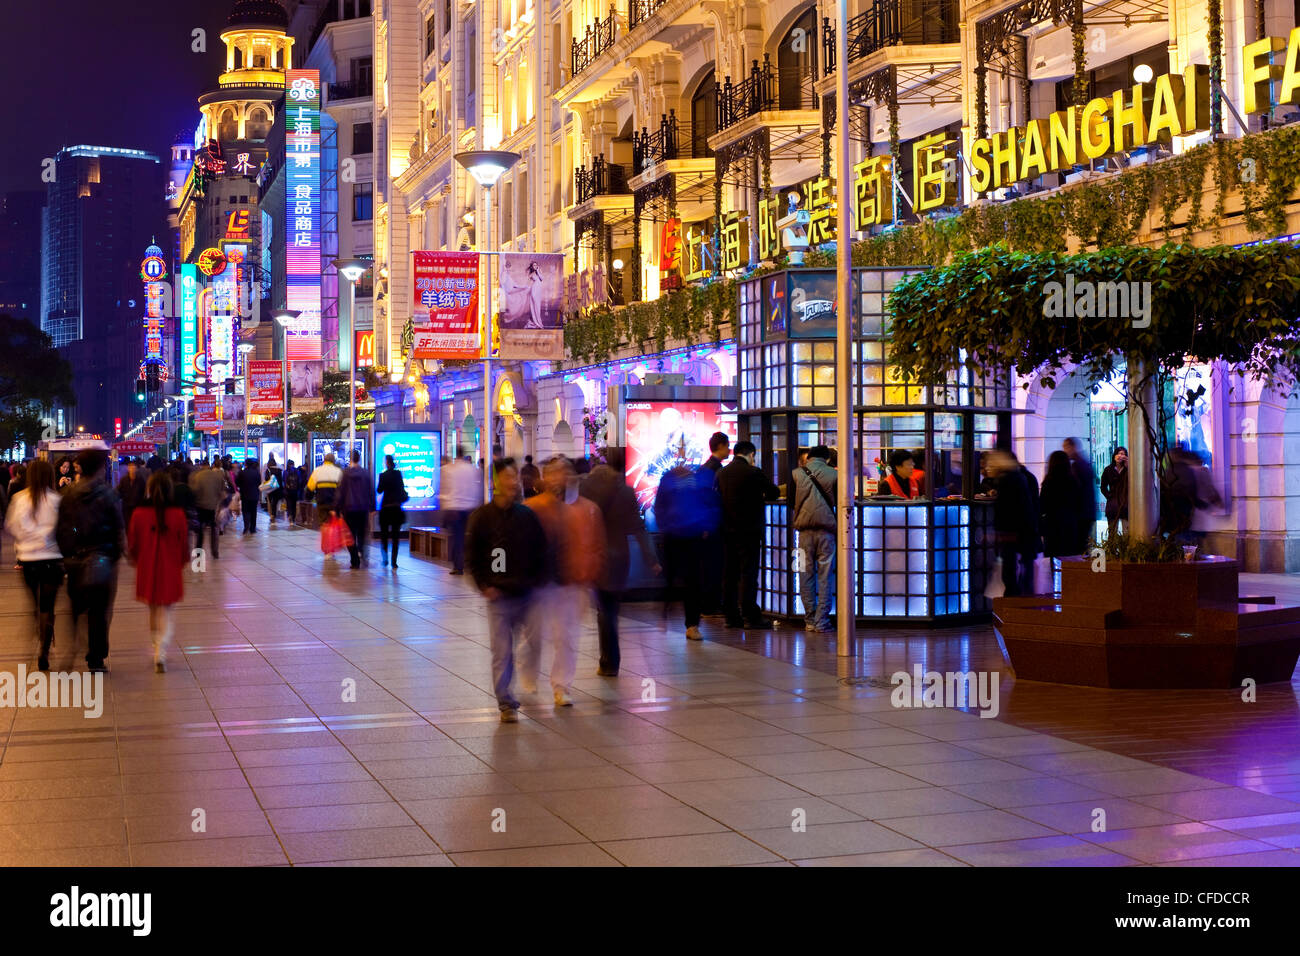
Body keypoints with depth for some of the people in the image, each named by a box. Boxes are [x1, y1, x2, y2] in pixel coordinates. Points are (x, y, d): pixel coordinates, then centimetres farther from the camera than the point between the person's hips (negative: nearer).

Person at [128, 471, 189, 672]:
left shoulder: (139, 514, -9)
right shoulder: (178, 515, -10)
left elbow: (132, 545, 0)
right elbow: (184, 545, -2)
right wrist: (180, 563, 17)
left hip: (146, 571, 1)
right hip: (170, 572, -1)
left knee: (153, 610, 21)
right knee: (166, 611, 7)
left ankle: (157, 649, 32)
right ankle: (160, 654, -9)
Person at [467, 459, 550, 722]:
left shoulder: (527, 515, 4)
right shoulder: (483, 516, -4)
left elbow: (541, 552, 12)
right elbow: (472, 556, 1)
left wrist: (537, 581, 1)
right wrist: (484, 586, -7)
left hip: (525, 594, 3)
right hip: (499, 595, -3)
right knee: (501, 651, -3)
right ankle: (505, 703, 4)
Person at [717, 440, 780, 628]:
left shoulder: (721, 473, 6)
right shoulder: (754, 472, -10)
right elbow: (774, 493, -2)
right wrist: (762, 494, 18)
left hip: (727, 530, 6)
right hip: (749, 530, -5)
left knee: (730, 572, 9)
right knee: (748, 572, -3)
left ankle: (731, 615, 11)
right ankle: (750, 616, -3)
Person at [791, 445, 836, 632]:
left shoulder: (797, 474, 1)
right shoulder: (833, 475, -4)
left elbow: (792, 502, 10)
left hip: (805, 529, 1)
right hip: (827, 529, -1)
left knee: (806, 575, 8)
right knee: (825, 576, 3)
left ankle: (810, 620, 8)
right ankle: (822, 621, 0)